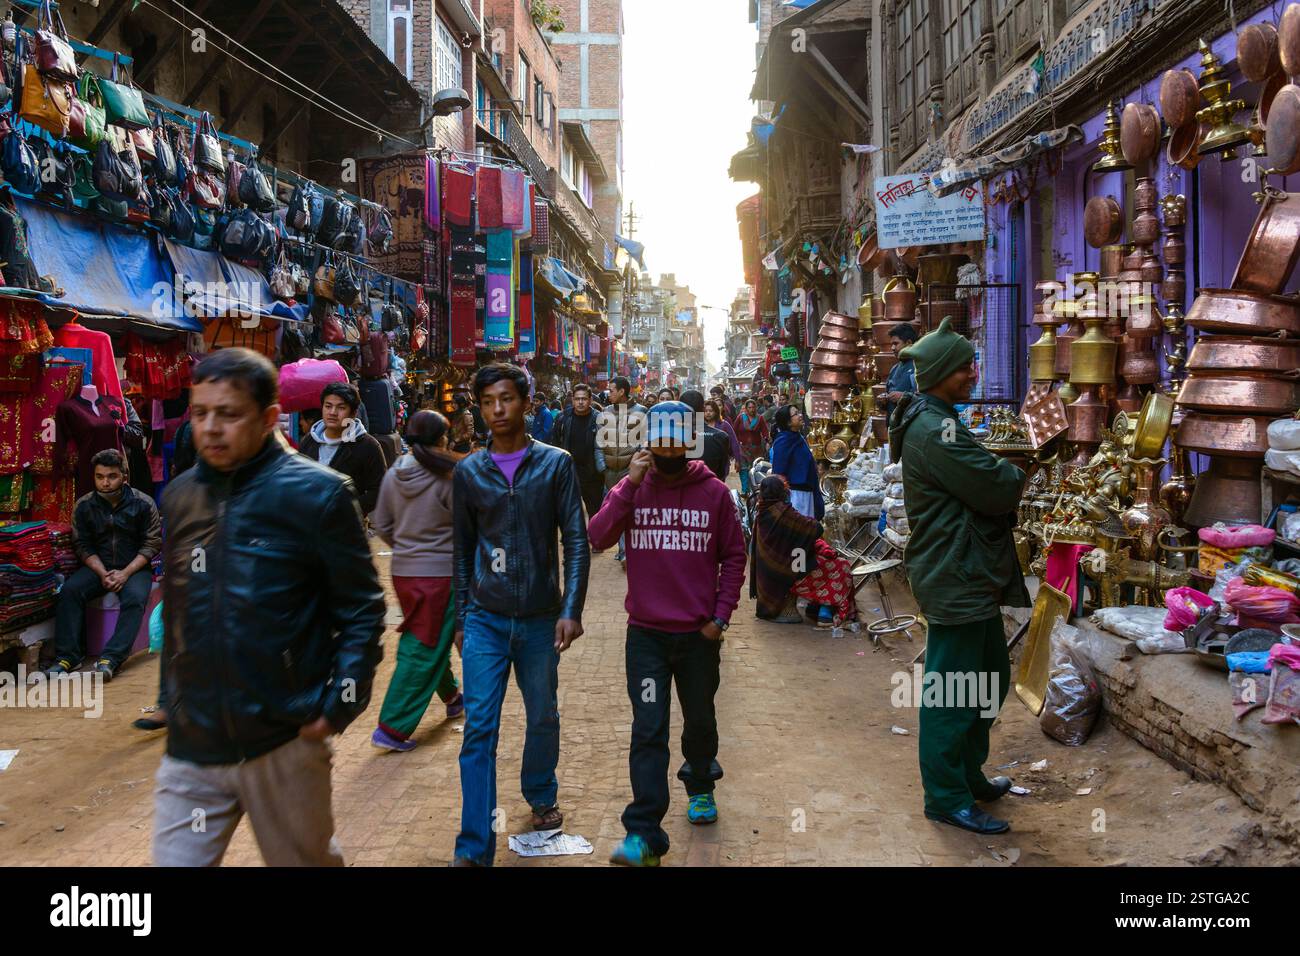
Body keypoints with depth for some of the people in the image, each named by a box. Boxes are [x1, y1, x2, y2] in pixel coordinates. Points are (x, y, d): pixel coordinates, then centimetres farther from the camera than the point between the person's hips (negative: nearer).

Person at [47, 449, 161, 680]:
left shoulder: (143, 503, -6)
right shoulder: (83, 506, 1)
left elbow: (152, 544, -5)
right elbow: (83, 546, 3)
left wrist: (125, 573, -16)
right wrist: (103, 574, -13)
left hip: (135, 567, -2)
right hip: (98, 566, 3)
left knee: (135, 597, -32)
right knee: (70, 589, -24)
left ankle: (111, 659, -34)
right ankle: (66, 656, -22)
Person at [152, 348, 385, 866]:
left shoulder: (316, 493, -10)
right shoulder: (179, 496, 6)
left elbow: (362, 609, -8)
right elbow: (173, 610, 15)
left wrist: (338, 707, -13)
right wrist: (173, 702, 14)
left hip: (284, 744, -4)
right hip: (191, 746, 4)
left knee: (308, 861, 15)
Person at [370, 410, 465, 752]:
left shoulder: (393, 475, 0)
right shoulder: (448, 478, -17)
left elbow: (381, 525, 8)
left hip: (403, 570, 7)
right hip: (440, 571, -7)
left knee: (434, 640, 24)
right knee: (424, 650, 0)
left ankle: (451, 696, 43)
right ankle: (392, 728, 1)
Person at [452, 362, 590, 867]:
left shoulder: (556, 464, -3)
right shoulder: (468, 472, 3)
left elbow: (576, 541, -5)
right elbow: (462, 551, 10)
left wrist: (571, 609, -13)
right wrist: (461, 617, 10)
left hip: (540, 617, 0)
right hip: (485, 619, 0)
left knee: (543, 718, 16)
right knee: (479, 729, -3)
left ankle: (541, 796, 42)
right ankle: (474, 848, 3)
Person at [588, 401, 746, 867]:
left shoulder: (714, 492, -3)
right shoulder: (632, 488, -1)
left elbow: (734, 556, 4)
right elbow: (597, 537, -15)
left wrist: (721, 614, -2)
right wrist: (631, 484, -20)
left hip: (699, 634, 1)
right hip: (646, 634, -1)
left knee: (700, 720, 18)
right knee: (648, 730, -3)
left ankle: (700, 786, 45)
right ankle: (644, 834, 0)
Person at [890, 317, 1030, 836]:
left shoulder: (938, 421, 16)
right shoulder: (934, 430, -20)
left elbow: (982, 483, 17)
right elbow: (997, 489, -22)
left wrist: (1004, 476, -3)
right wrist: (1016, 475, -1)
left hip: (973, 577, 11)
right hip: (955, 579, -11)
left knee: (990, 678, 21)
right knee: (953, 691, -1)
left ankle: (969, 774, 35)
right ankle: (947, 797, 11)